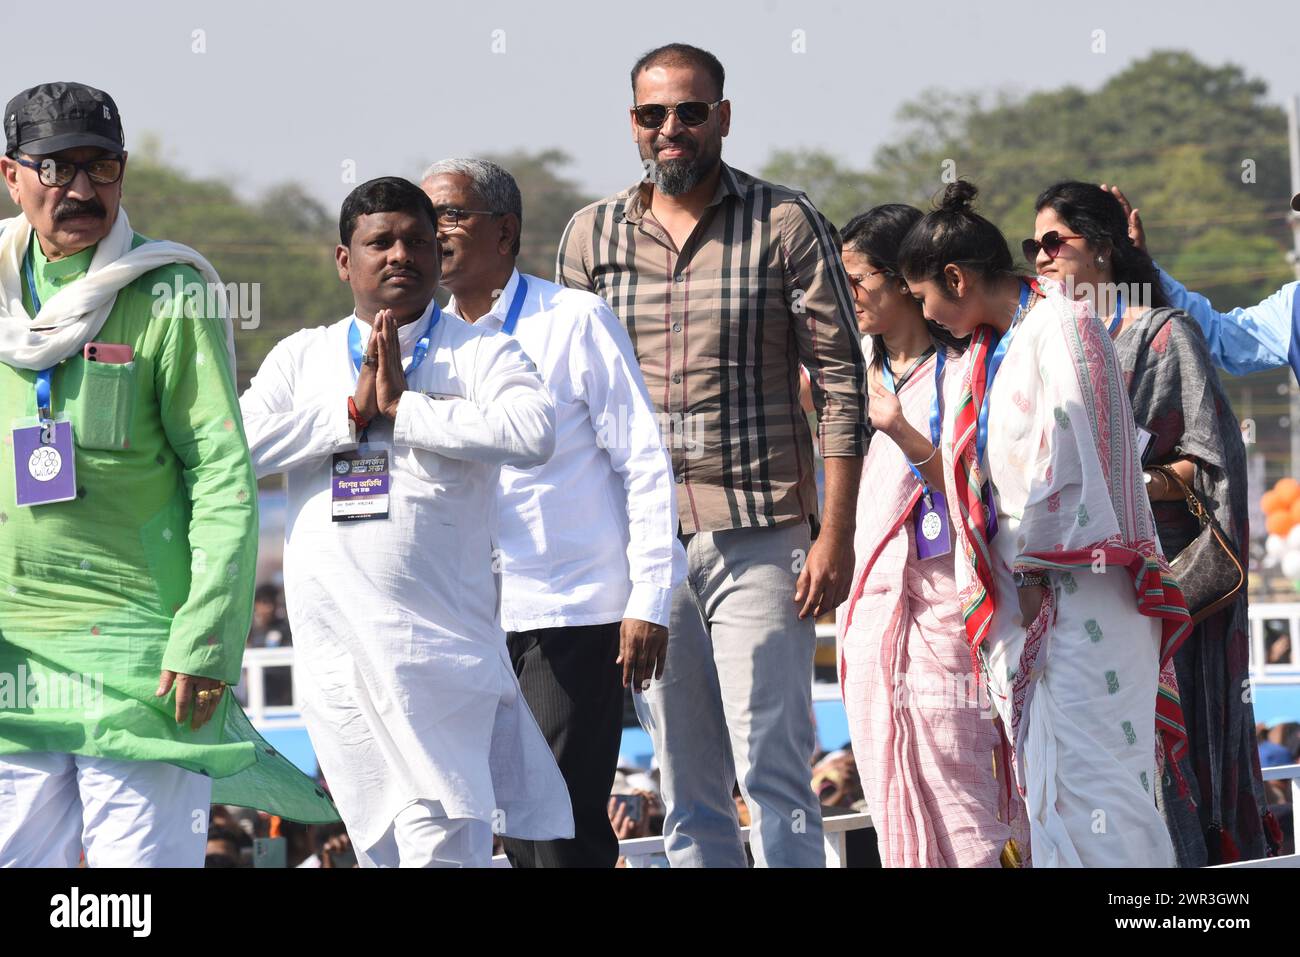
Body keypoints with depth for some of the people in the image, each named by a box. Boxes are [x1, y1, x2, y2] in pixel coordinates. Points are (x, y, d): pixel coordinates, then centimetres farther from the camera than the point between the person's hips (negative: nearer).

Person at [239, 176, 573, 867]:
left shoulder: (479, 354, 4)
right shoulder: (301, 357, 14)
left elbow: (532, 434, -16)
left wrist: (401, 406, -11)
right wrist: (353, 409, -7)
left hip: (439, 646, -3)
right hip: (332, 647, 3)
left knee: (443, 843, -12)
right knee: (379, 845, 5)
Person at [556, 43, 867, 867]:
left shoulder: (785, 226, -1)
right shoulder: (592, 235, 10)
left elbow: (841, 382, -2)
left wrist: (837, 533, -9)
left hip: (761, 539, -4)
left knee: (772, 769, -7)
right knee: (687, 789, 6)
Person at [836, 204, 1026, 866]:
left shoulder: (959, 370, -5)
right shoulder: (863, 376, 16)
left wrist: (903, 432, -22)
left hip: (942, 605, -7)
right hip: (868, 605, 7)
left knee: (959, 790, -9)